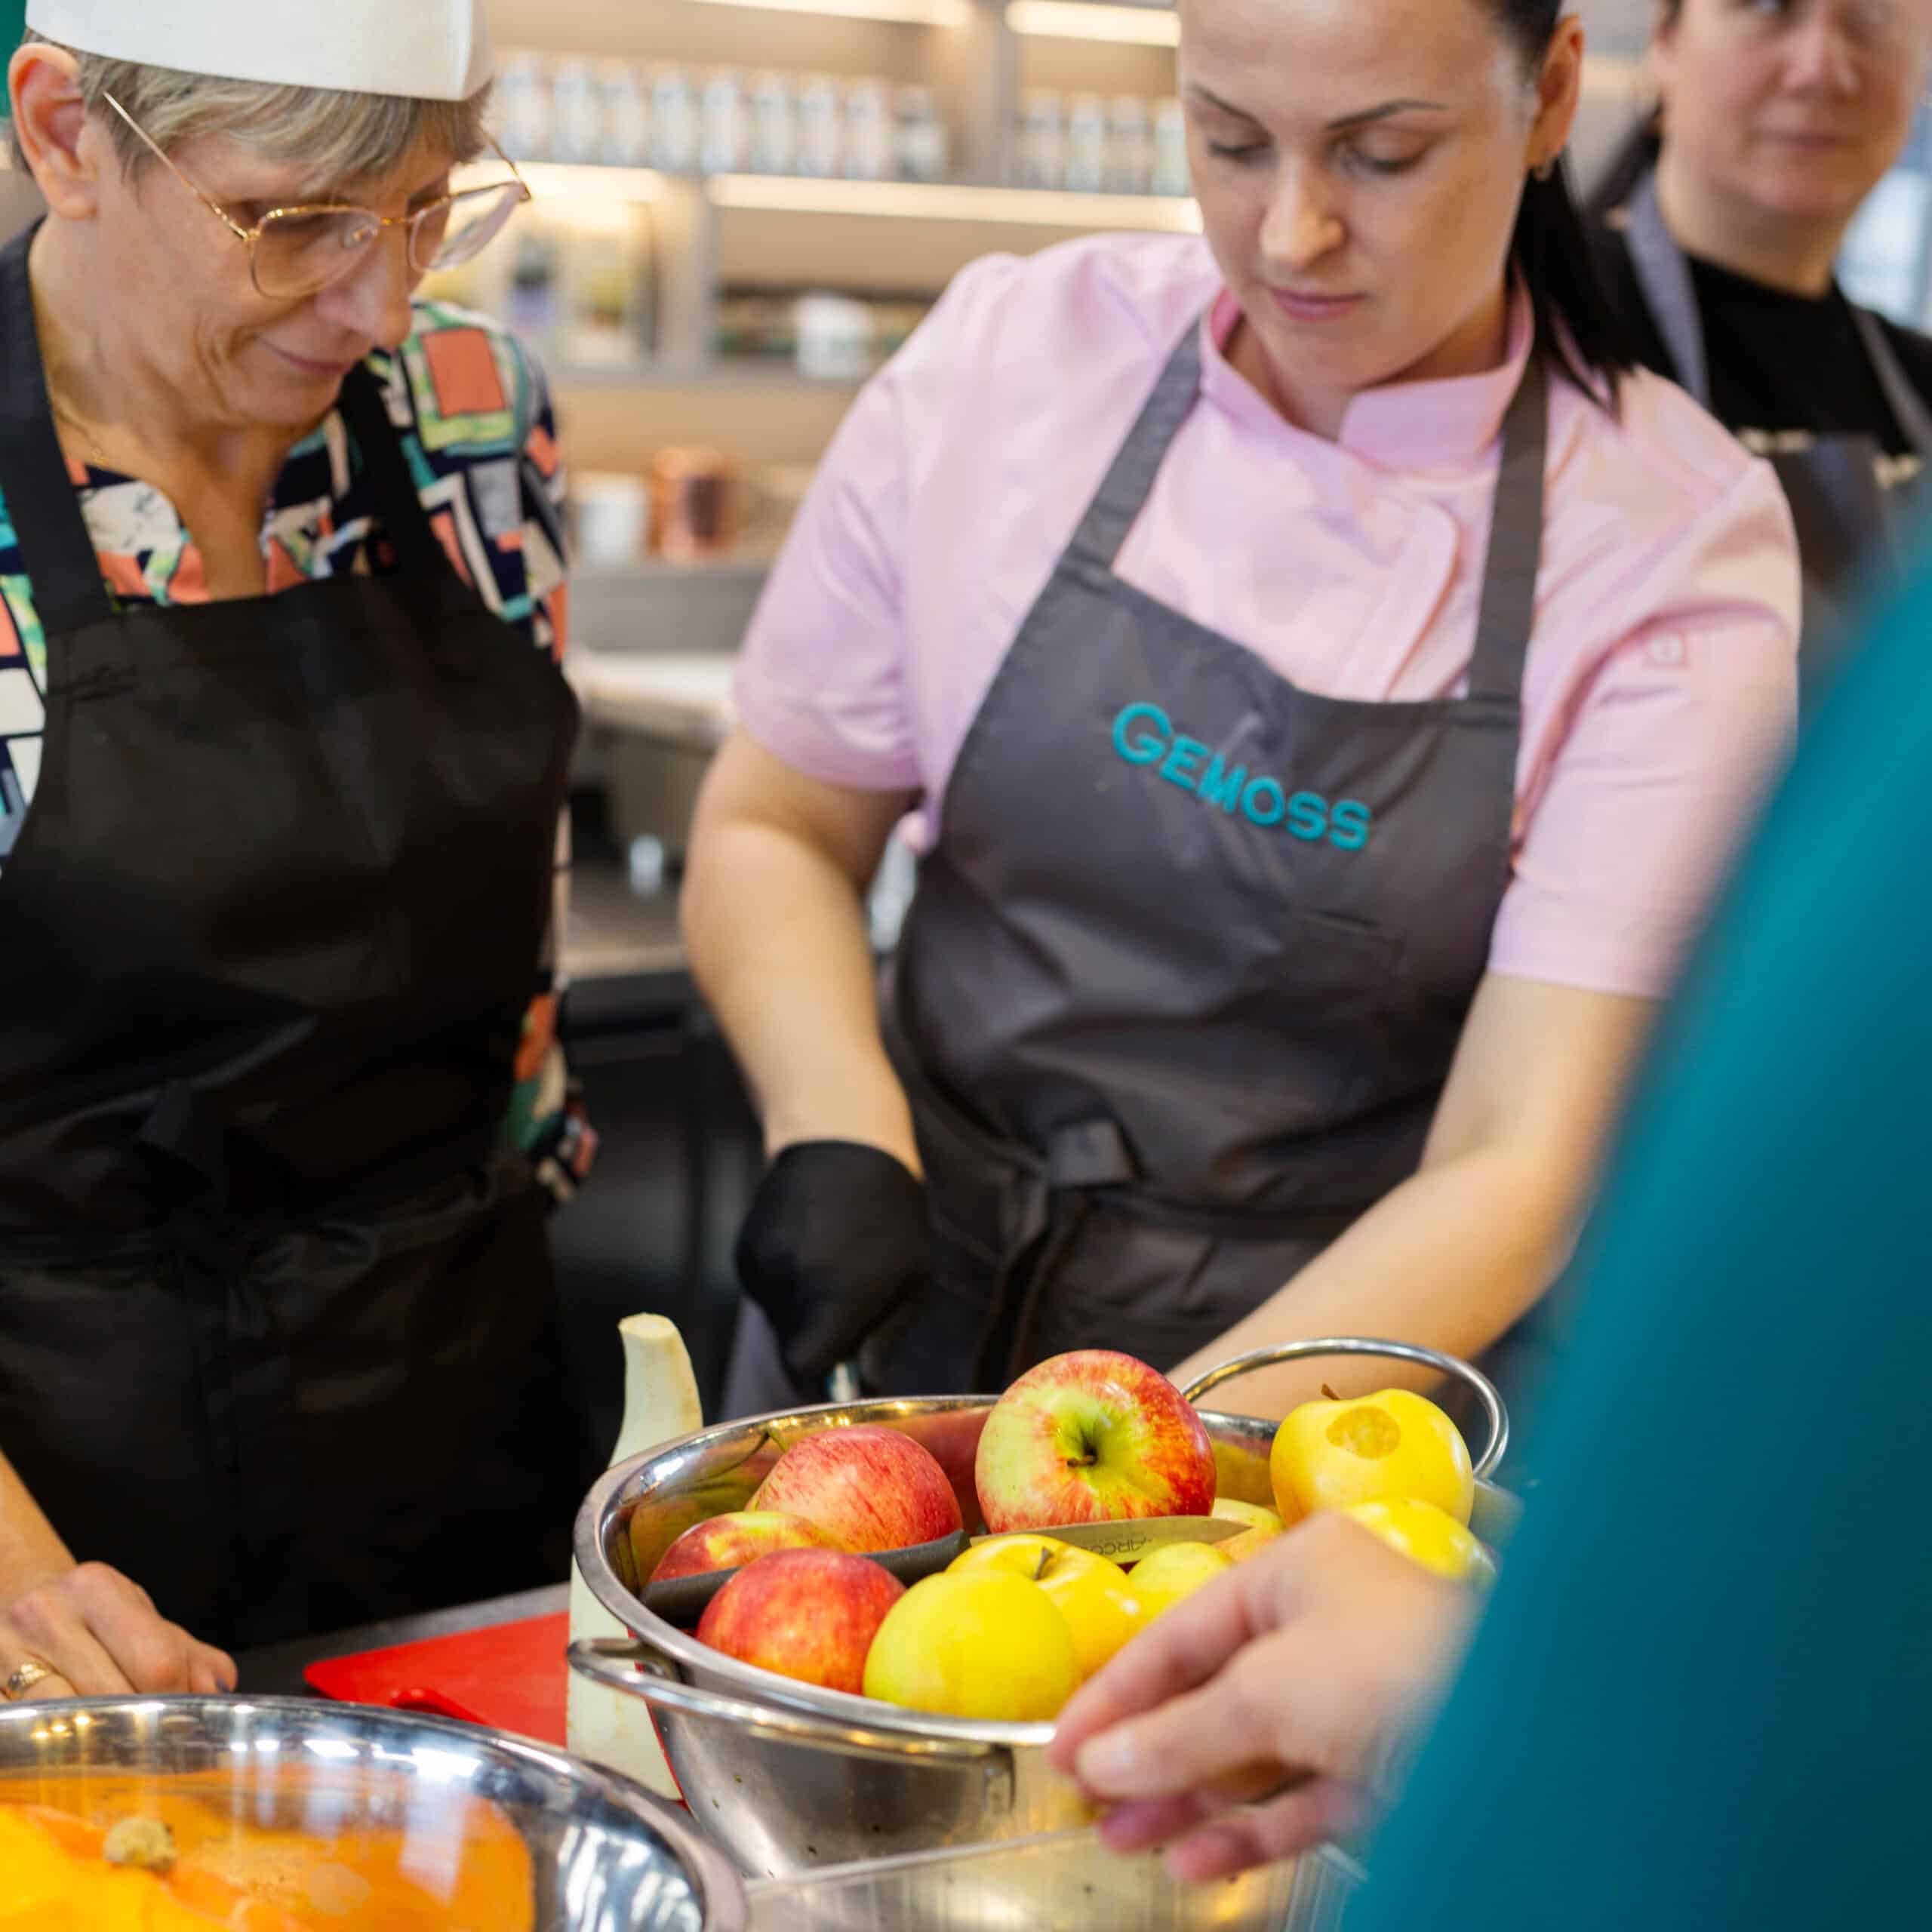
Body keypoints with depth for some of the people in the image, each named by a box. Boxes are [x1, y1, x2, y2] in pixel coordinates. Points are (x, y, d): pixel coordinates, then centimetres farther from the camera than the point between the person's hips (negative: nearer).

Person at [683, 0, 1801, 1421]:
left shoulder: (1675, 544, -14)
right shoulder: (1013, 356, -7)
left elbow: (1520, 1170, -19)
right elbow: (773, 830, 1)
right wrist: (837, 1135, -18)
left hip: (1333, 1370, -1)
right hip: (911, 1328, 2)